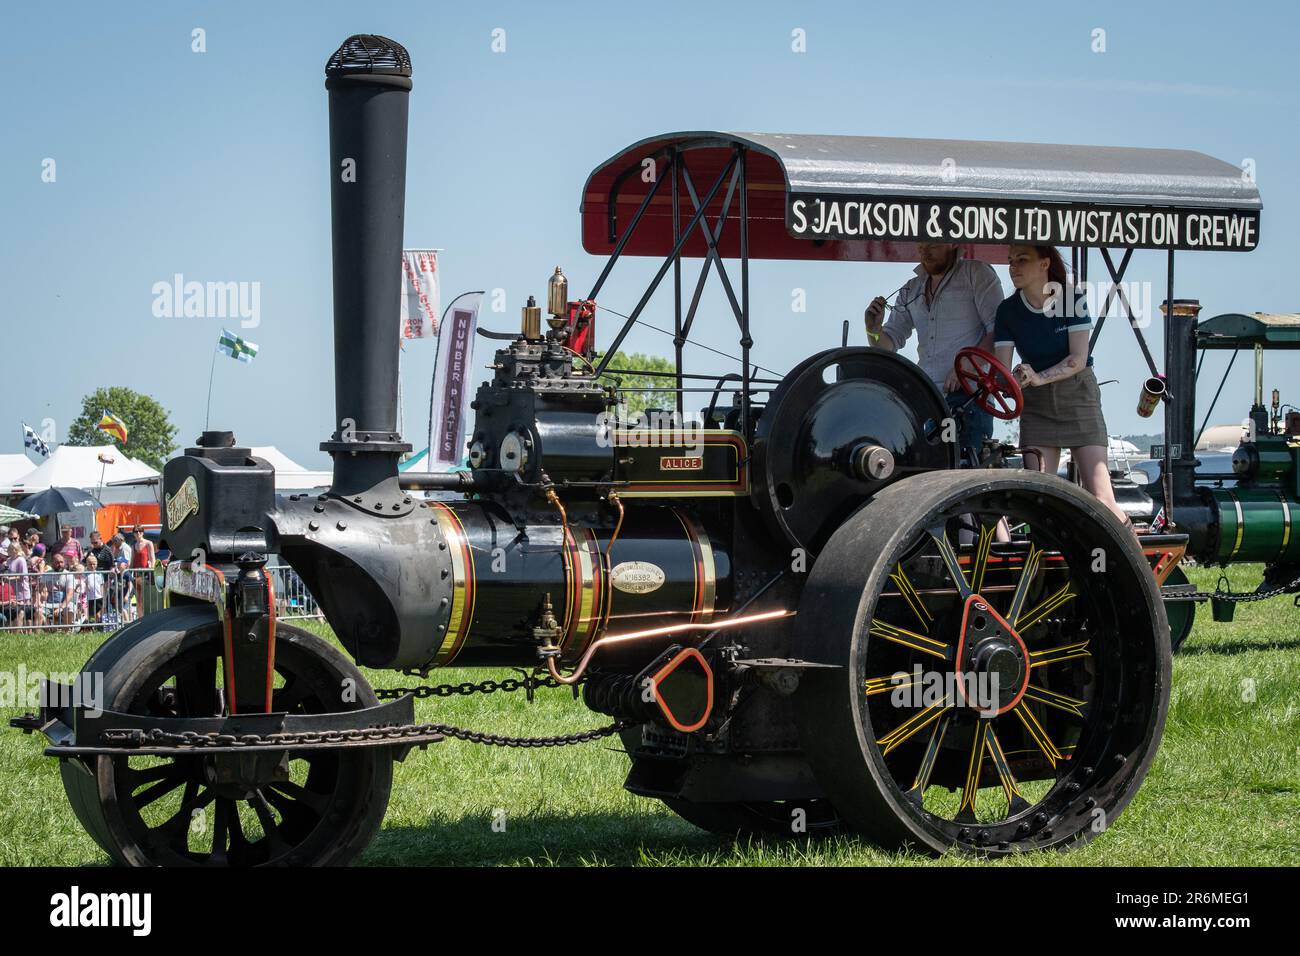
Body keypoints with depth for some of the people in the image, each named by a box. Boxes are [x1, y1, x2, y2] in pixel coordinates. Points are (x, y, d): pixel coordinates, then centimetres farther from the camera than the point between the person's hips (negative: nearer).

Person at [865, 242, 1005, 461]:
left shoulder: (977, 273, 3)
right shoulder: (911, 291, 20)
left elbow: (998, 330, -6)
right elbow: (889, 343, 18)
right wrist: (875, 330, -7)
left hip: (967, 396, -5)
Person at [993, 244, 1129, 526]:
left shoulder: (1071, 300, -9)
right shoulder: (1008, 310, -2)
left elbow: (1078, 358, -14)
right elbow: (1002, 369, -8)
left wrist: (1039, 378, -29)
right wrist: (1017, 380, -31)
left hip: (1078, 399, -3)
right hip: (1036, 405, 3)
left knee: (1101, 498, -12)